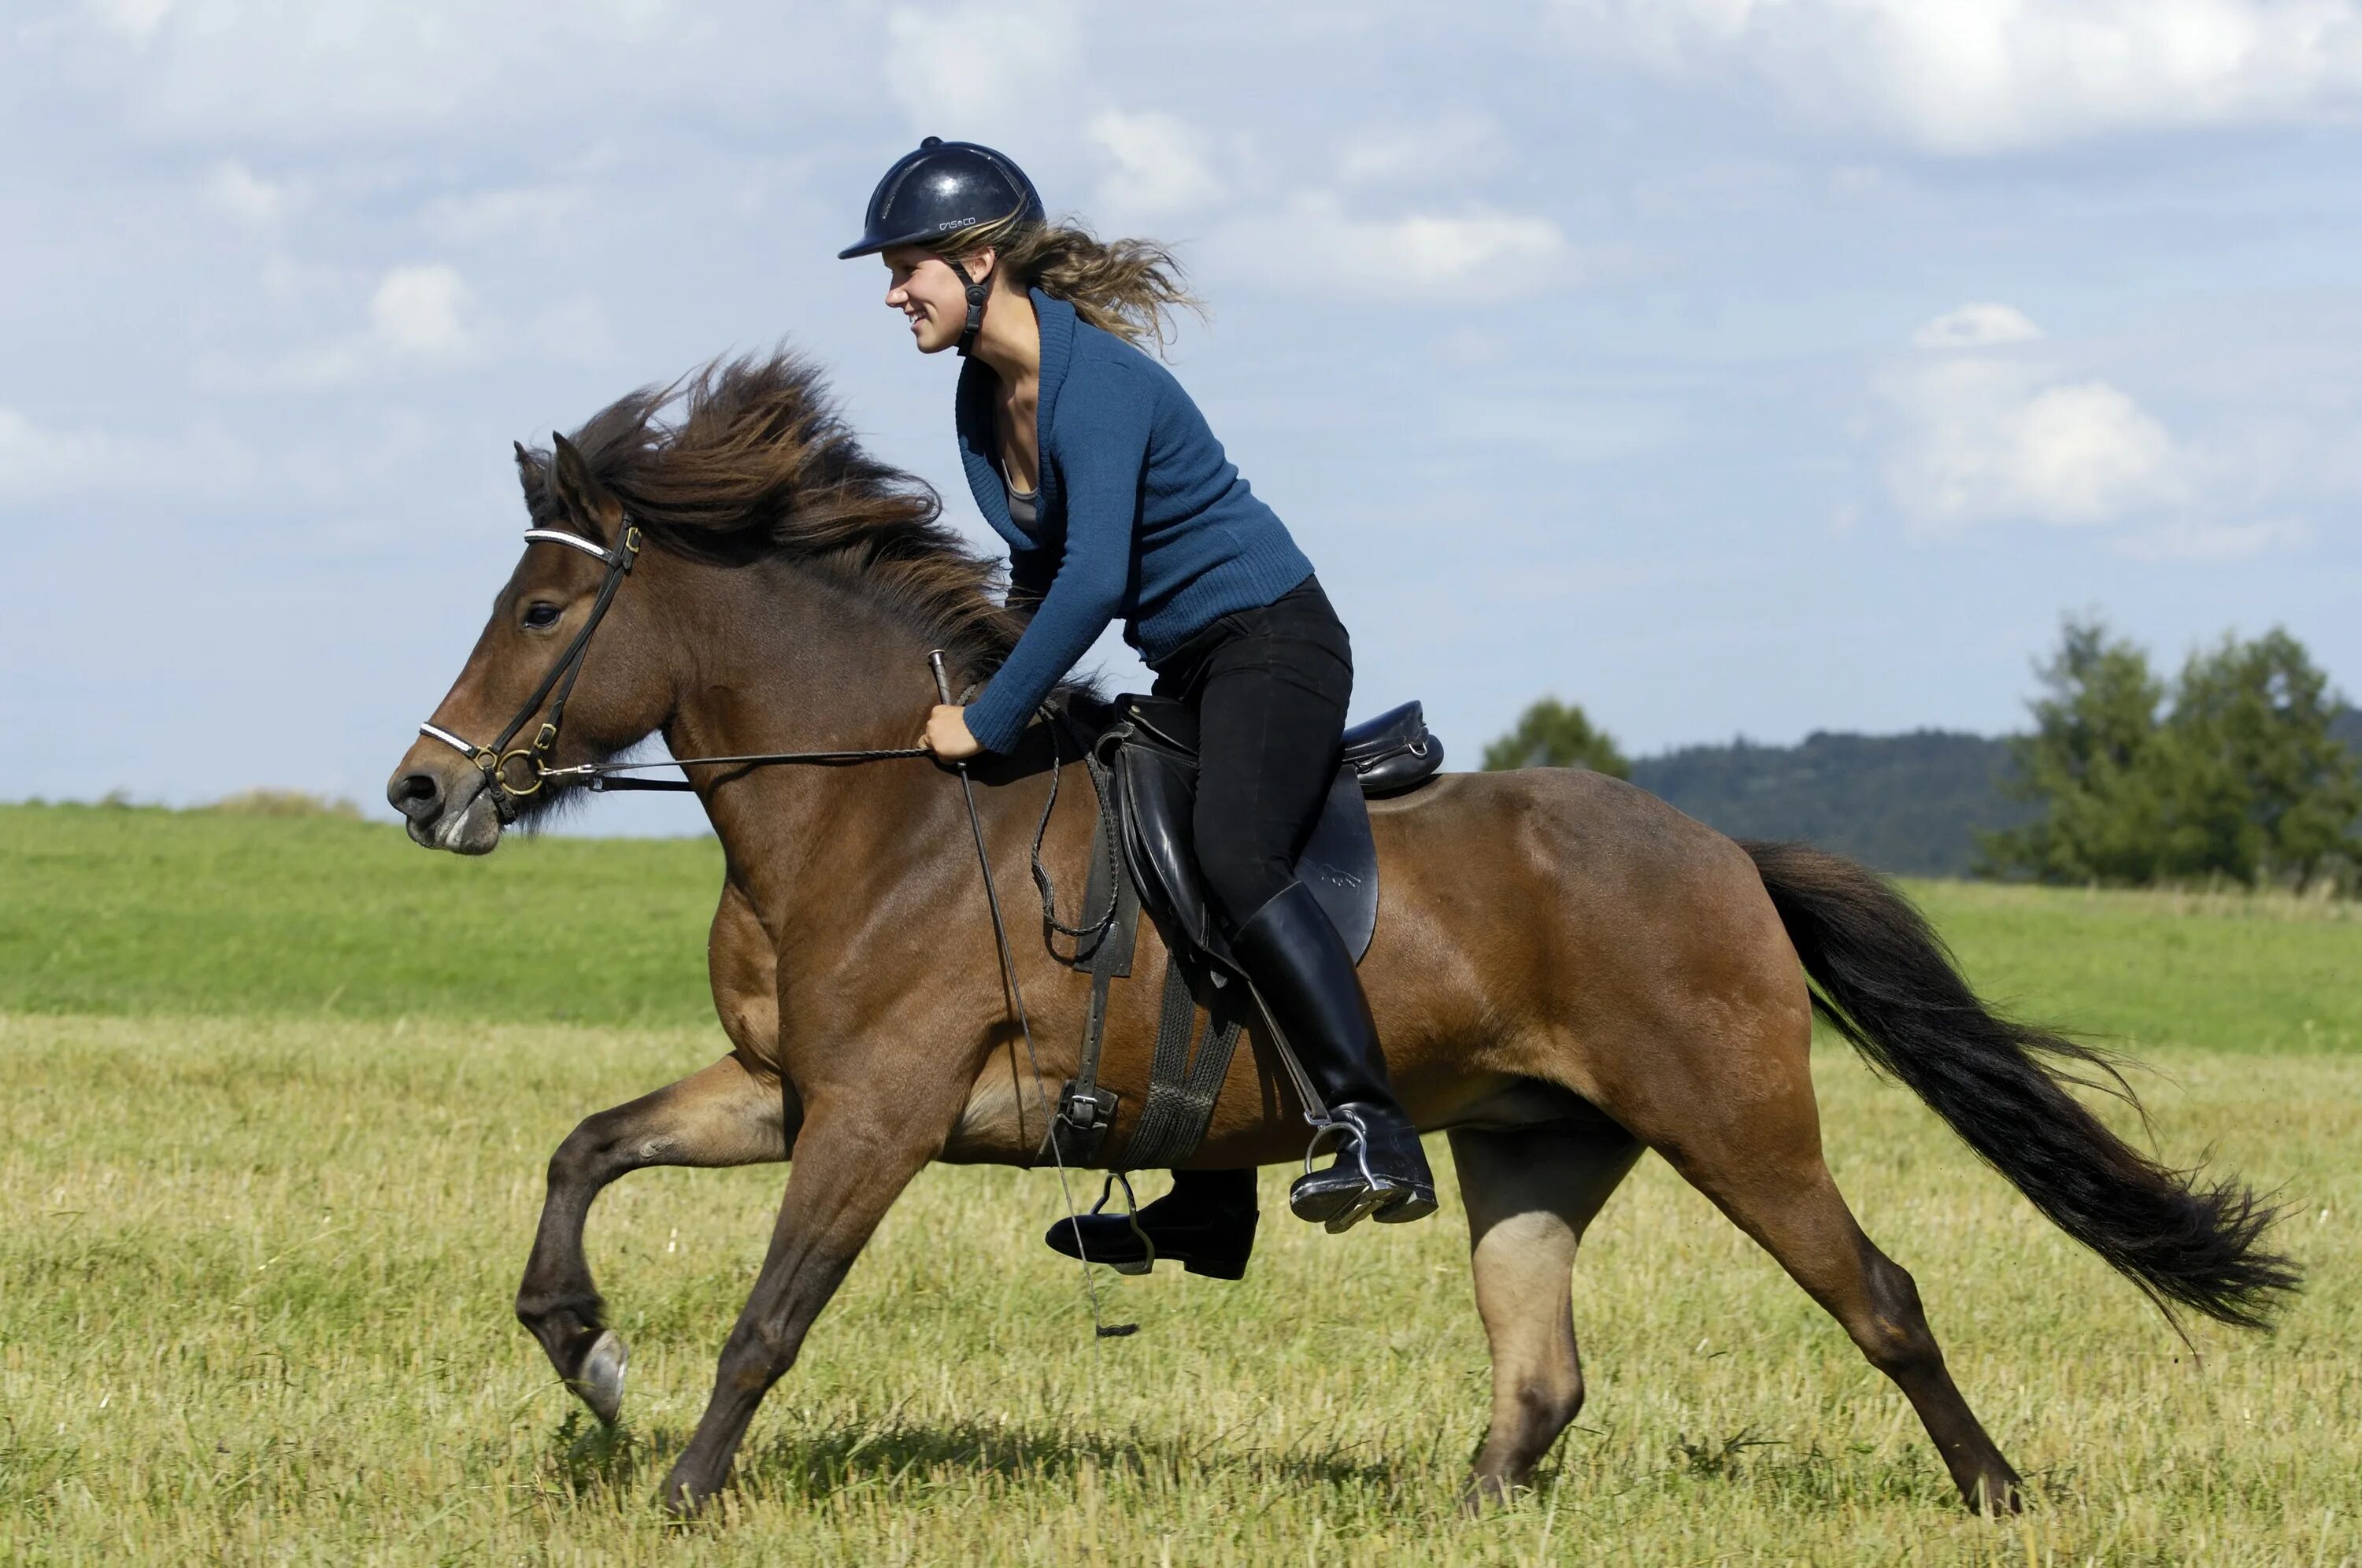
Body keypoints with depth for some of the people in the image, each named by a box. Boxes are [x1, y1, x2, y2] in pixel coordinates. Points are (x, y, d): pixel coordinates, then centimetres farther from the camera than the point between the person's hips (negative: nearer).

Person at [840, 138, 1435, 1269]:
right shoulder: (983, 392, 6)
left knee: (1233, 856, -31)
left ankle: (1377, 1135, -37)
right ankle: (1209, 1207, 22)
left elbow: (1093, 582, -31)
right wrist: (997, 687, 9)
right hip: (1187, 669, 10)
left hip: (1271, 641, -10)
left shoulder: (1094, 382, -22)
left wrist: (992, 721, -27)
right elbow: (1045, 565, 19)